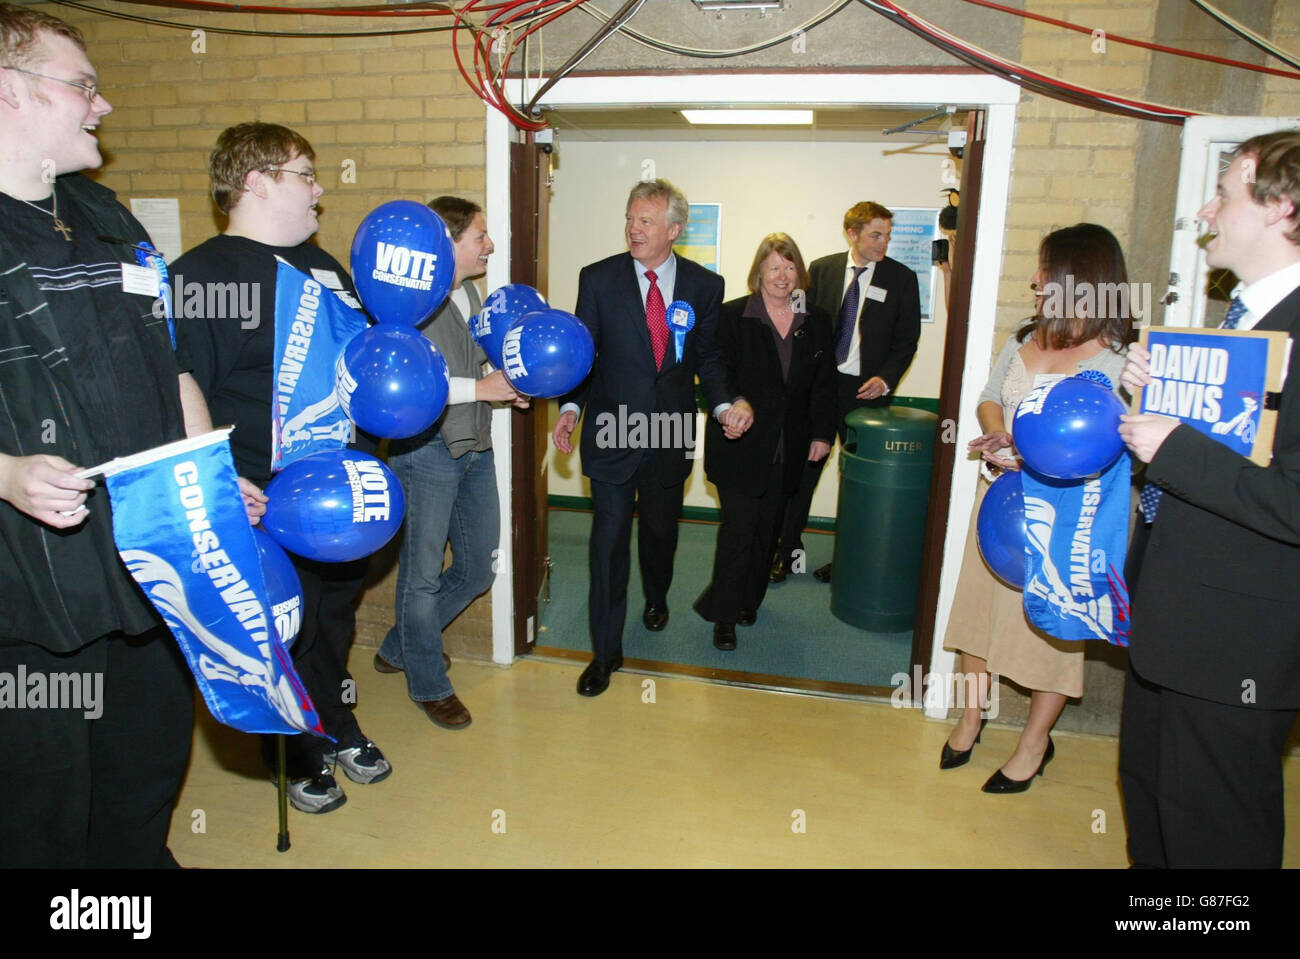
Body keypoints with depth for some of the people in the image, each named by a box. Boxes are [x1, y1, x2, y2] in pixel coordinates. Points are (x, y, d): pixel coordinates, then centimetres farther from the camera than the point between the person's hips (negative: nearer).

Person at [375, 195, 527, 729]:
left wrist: (507, 382, 3)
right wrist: (481, 388, -19)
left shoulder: (469, 293, 12)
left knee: (478, 569, 14)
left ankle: (399, 647, 35)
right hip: (425, 450, -8)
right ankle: (429, 684, 25)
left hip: (474, 447, 8)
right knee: (423, 573, 6)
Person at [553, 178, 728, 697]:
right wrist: (570, 407, -18)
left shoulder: (704, 285, -1)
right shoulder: (598, 279, -5)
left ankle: (657, 597, 52)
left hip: (671, 437, 2)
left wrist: (722, 404, -10)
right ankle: (606, 652, 14)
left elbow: (708, 355, 6)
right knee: (609, 543, 1)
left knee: (660, 529, 20)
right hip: (613, 435, -2)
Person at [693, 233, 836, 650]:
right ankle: (724, 614, 10)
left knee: (767, 528, 14)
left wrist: (823, 433, 4)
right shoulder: (732, 316, -5)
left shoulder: (816, 323, 7)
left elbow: (824, 384, 11)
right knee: (738, 528, -4)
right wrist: (732, 405, -28)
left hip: (787, 449, 4)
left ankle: (748, 600, 32)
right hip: (740, 444, -4)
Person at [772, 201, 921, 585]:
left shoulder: (901, 279, 1)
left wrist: (885, 378, -11)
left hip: (865, 390, -1)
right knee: (803, 469, 5)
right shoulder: (821, 269, 5)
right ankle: (789, 552, 18)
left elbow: (907, 339, 3)